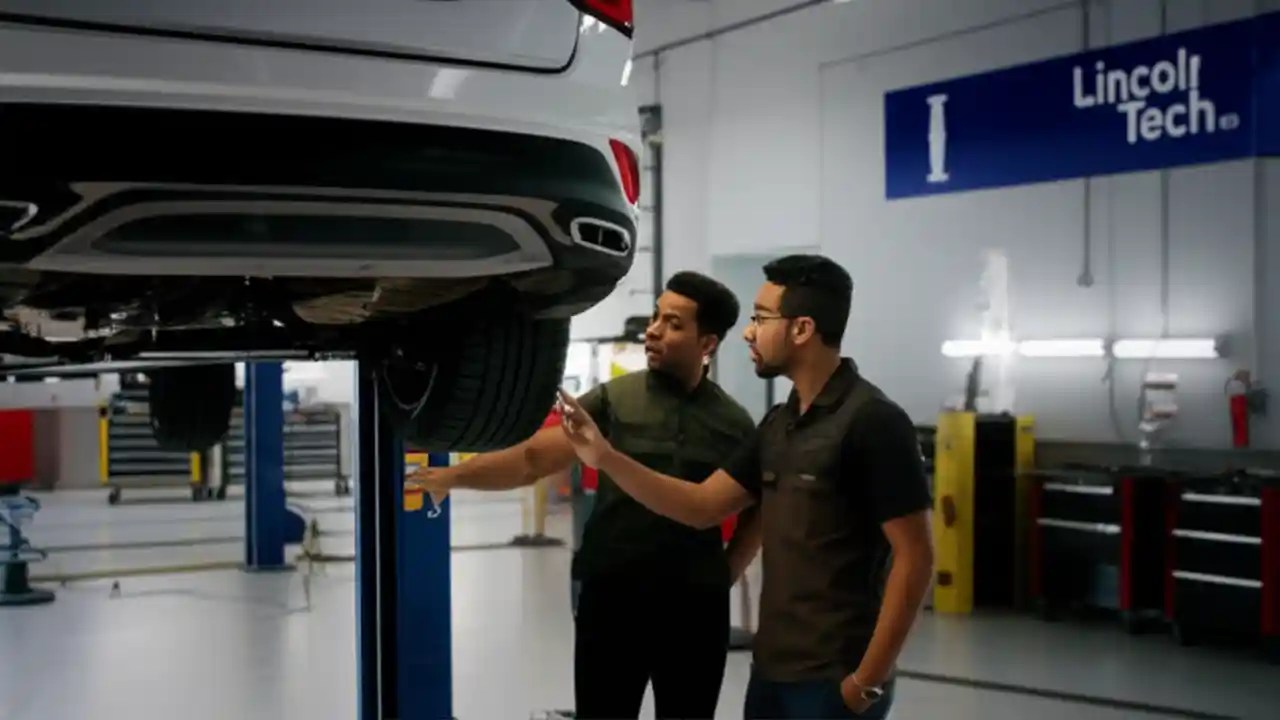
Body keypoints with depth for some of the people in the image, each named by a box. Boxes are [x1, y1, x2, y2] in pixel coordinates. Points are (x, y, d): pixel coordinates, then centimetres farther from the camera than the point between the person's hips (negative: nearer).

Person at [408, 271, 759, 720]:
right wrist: (453, 476, -17)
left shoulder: (733, 423, 3)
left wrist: (725, 575, 2)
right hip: (610, 601, -1)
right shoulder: (614, 399, -1)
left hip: (696, 611, 1)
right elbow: (534, 457, -7)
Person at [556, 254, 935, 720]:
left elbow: (914, 558, -16)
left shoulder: (871, 421, -14)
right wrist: (606, 458, 1)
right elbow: (702, 507, 12)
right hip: (772, 670, 8)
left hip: (834, 679, -8)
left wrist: (868, 679, -18)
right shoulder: (779, 424, 11)